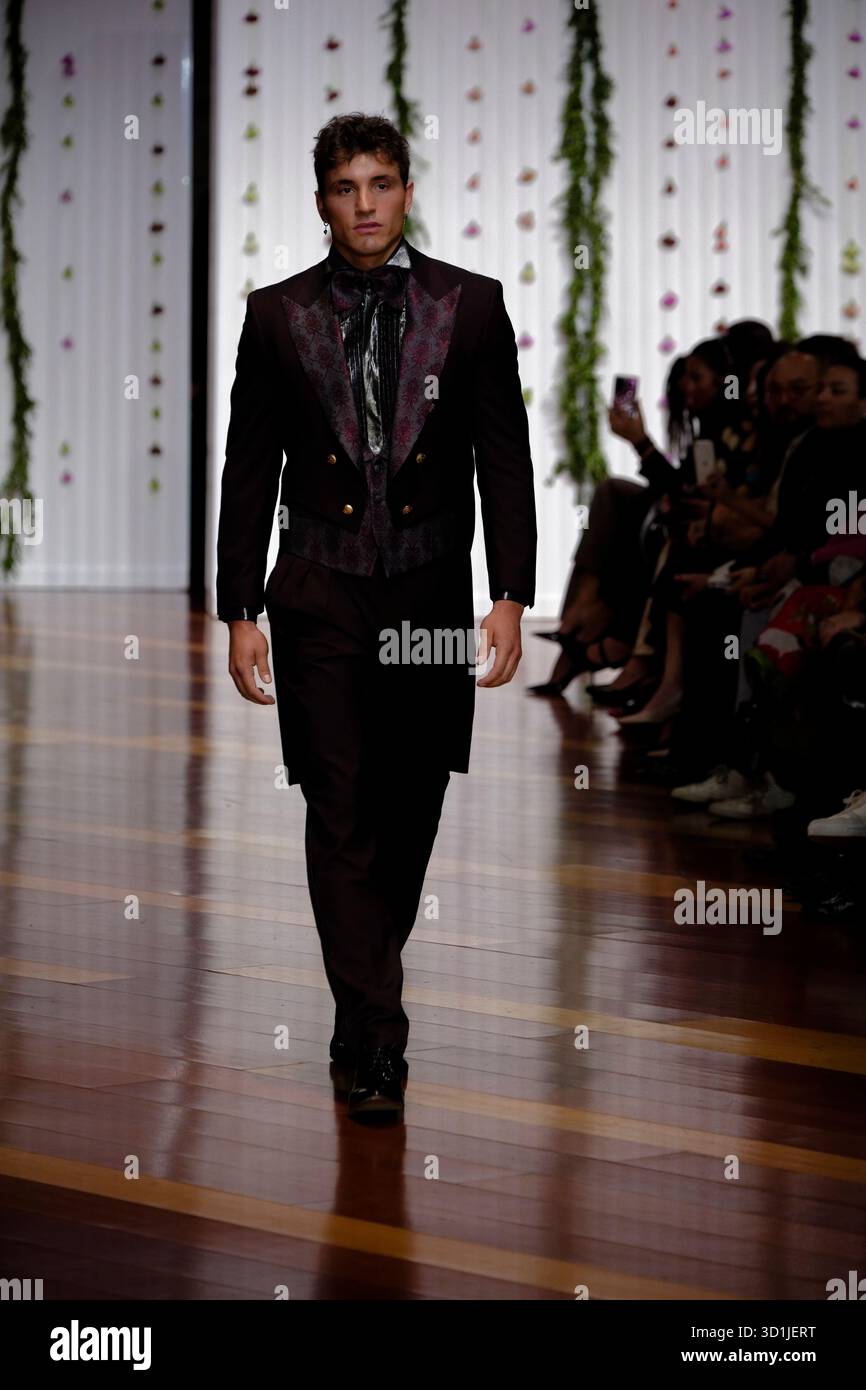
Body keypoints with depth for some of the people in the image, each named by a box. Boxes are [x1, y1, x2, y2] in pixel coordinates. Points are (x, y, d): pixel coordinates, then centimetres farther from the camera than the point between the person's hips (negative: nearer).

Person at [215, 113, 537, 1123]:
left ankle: (367, 983, 31)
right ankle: (373, 1041, -3)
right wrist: (239, 612, -1)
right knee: (341, 816, -5)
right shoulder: (278, 316, 2)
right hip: (320, 595, -1)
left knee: (411, 809, 9)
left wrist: (510, 596, -7)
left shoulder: (471, 305, 2)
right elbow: (249, 469, 5)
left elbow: (505, 458, 1)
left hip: (431, 592, 1)